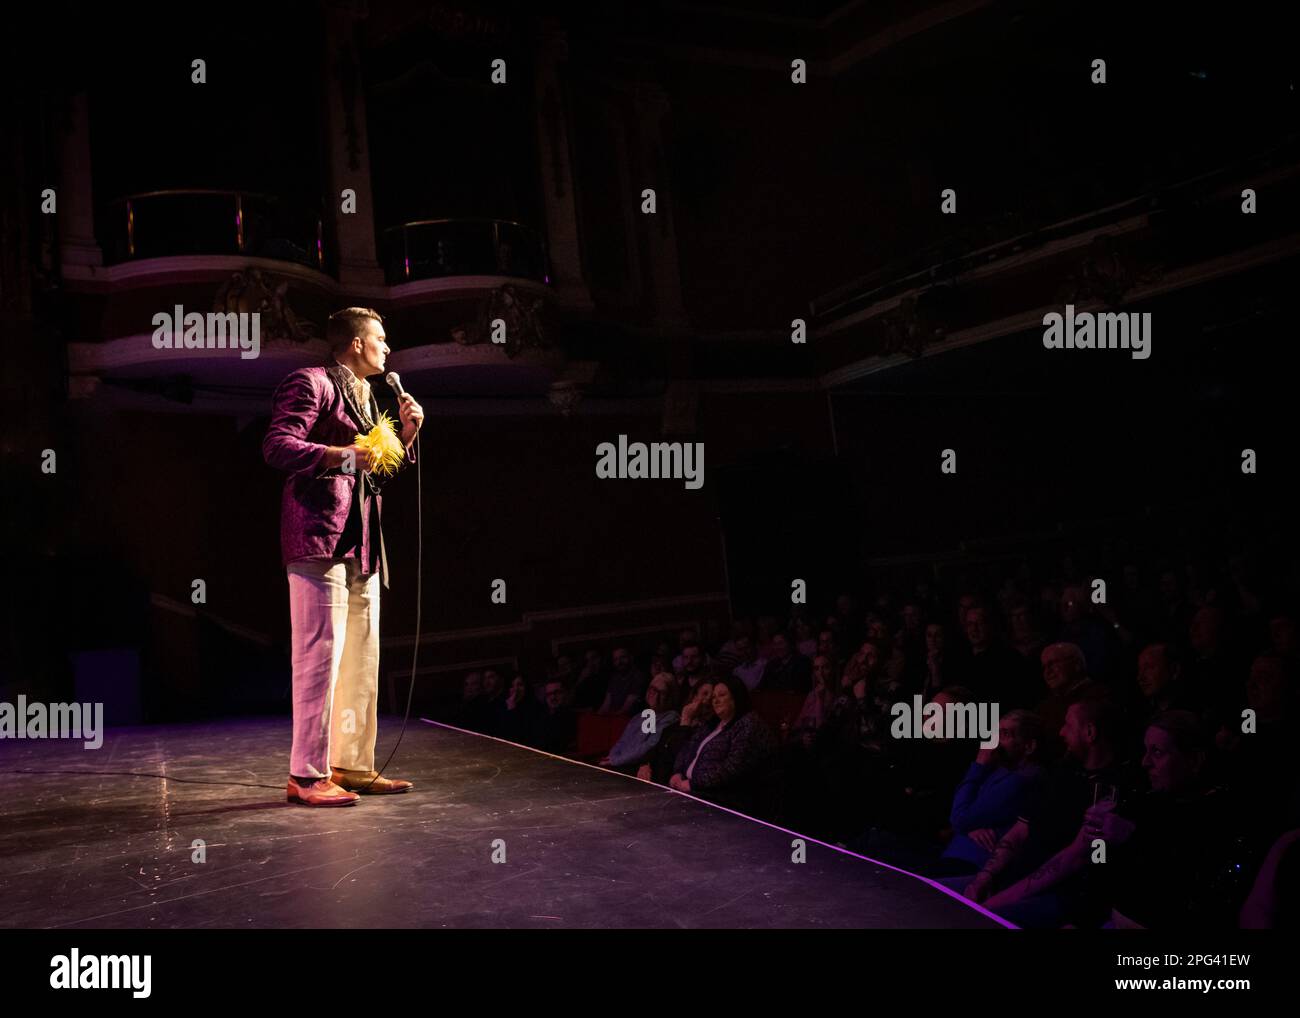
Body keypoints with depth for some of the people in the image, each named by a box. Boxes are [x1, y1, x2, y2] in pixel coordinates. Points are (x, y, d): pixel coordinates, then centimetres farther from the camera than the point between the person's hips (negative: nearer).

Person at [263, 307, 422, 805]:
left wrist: (406, 437, 13)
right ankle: (307, 775, -5)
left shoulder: (367, 399, 24)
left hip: (361, 544, 9)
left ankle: (354, 766, 17)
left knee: (362, 660, 9)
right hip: (319, 539, -9)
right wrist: (338, 454, -25)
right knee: (320, 655, -10)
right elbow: (277, 446, -15)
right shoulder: (311, 383, -4)